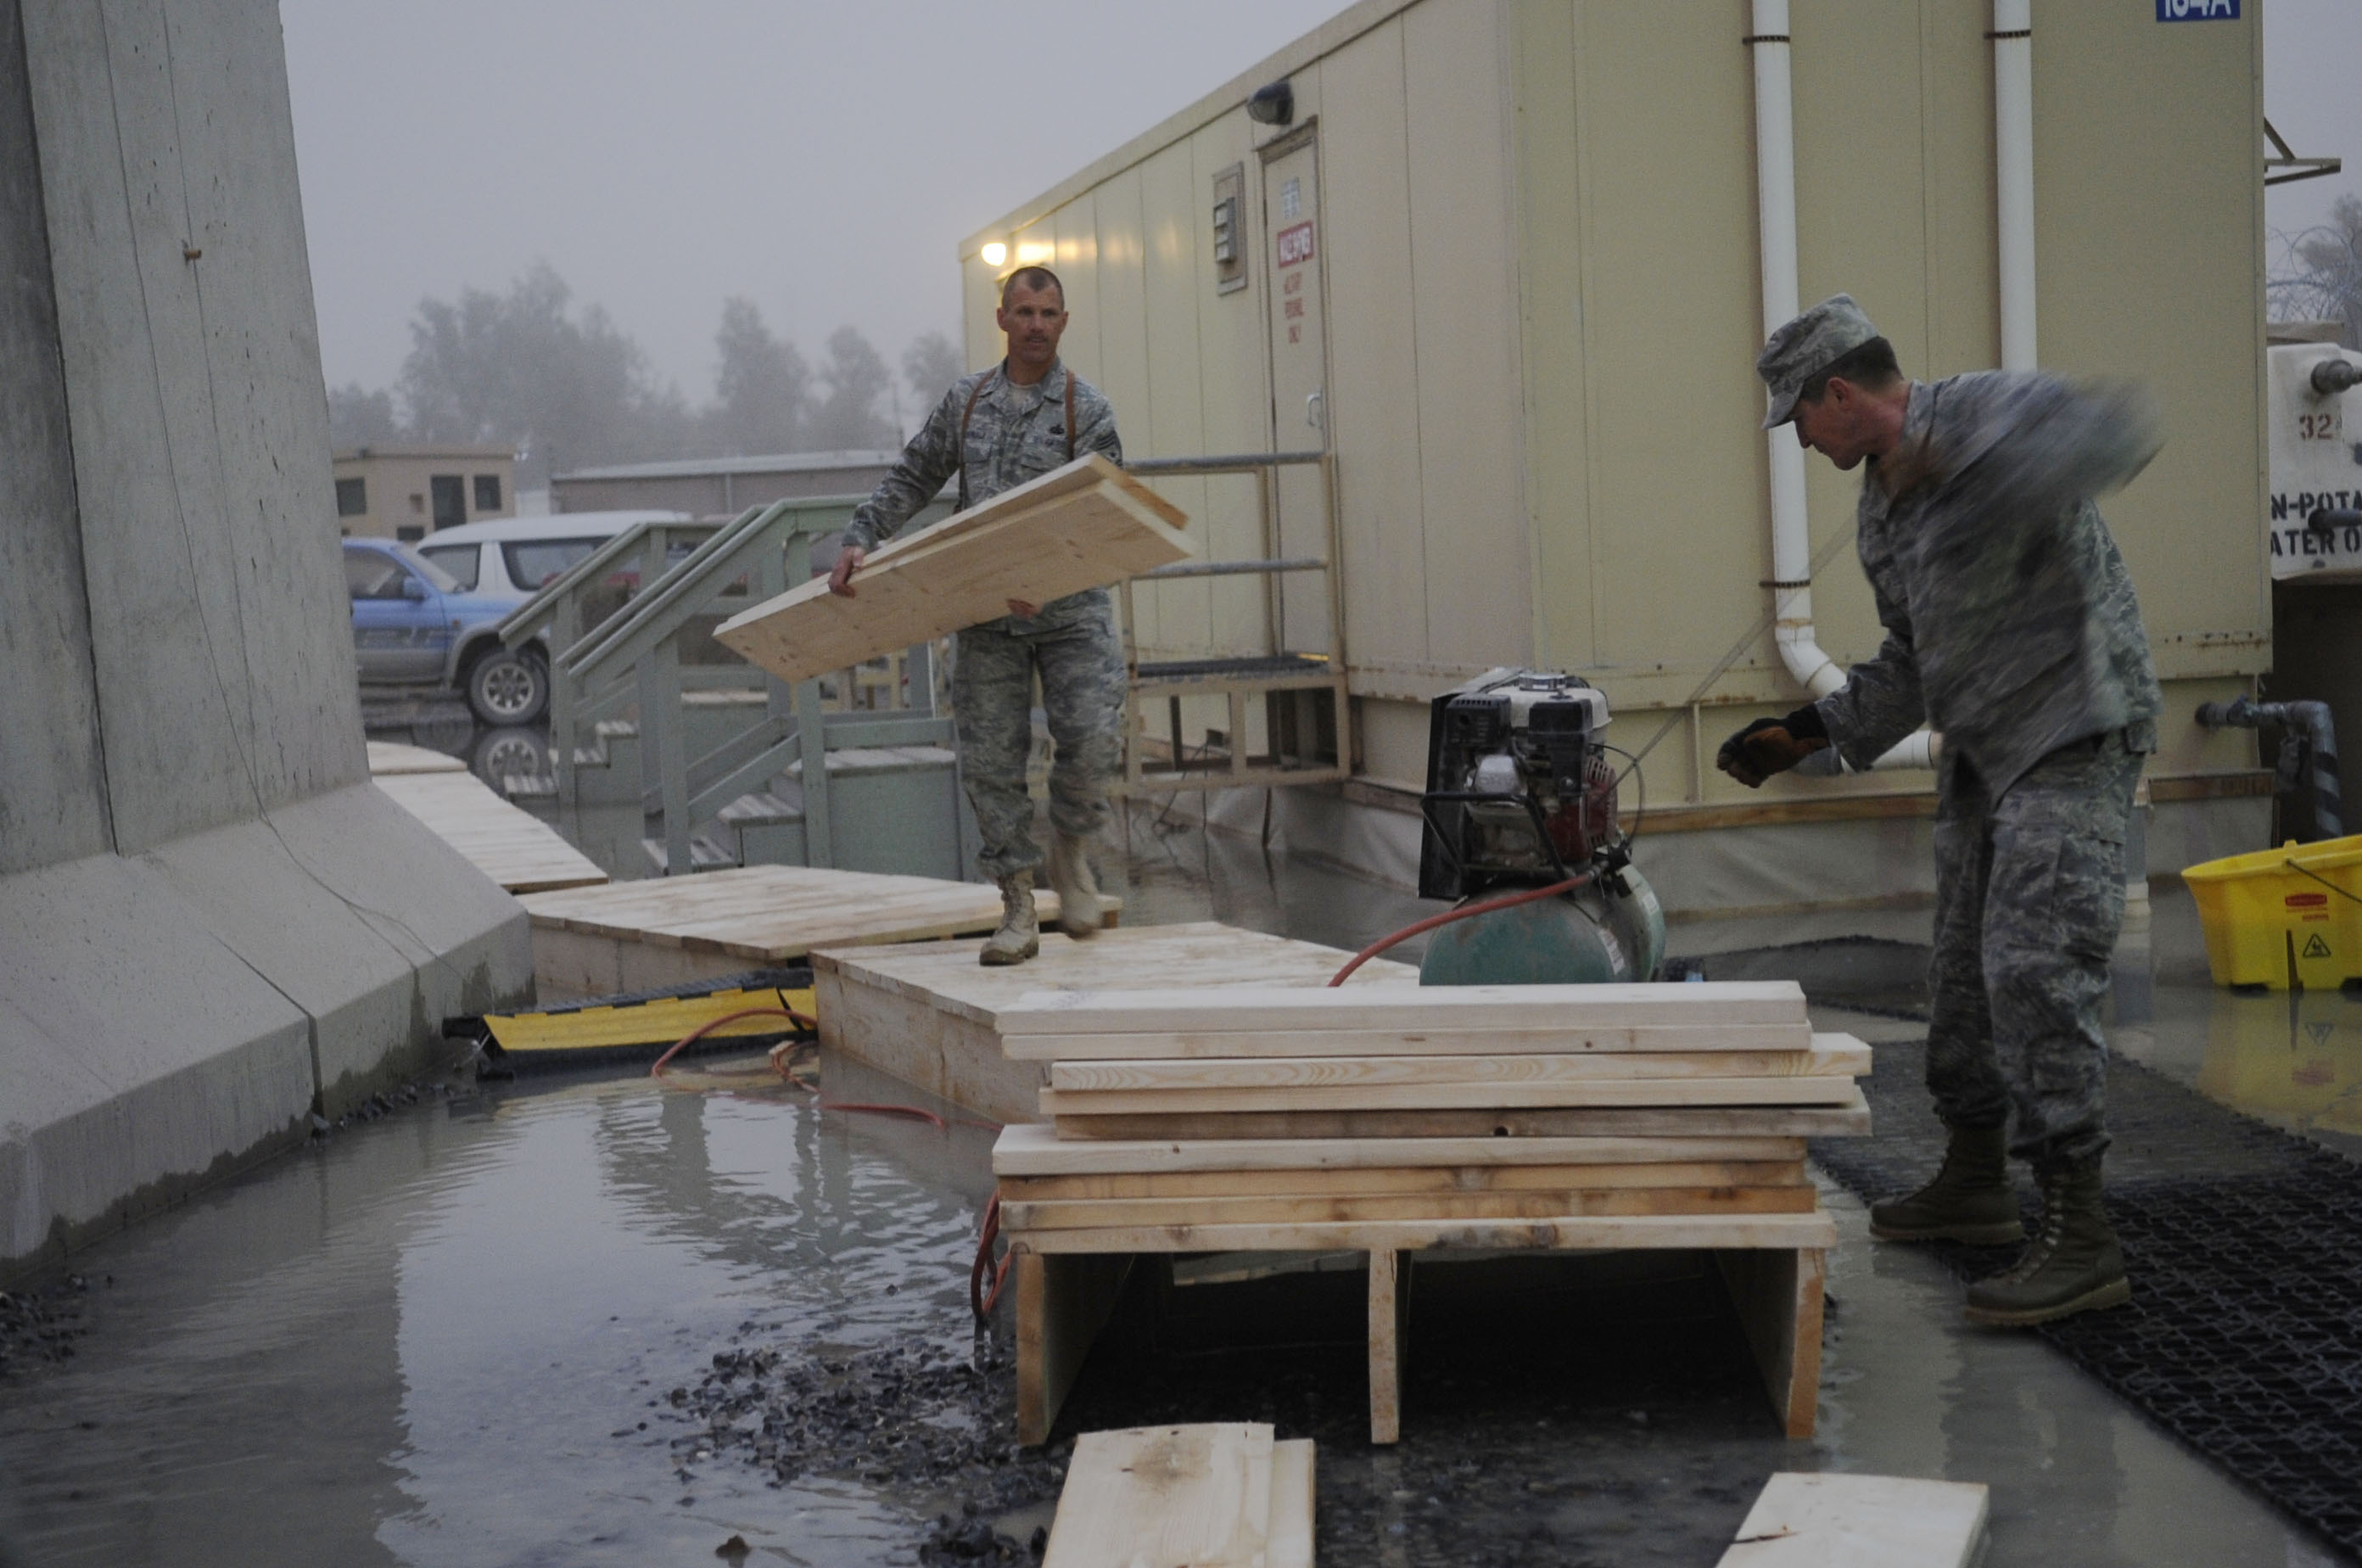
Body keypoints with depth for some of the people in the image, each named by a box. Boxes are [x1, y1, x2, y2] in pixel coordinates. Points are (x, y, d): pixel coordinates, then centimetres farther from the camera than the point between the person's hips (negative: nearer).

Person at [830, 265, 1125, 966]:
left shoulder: (1085, 408, -3)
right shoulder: (967, 400, 9)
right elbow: (911, 479, 13)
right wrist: (860, 539, -1)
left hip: (1071, 609, -3)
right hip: (986, 613, 3)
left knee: (1093, 739, -18)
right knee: (991, 759, -1)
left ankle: (1071, 844, 13)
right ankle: (1018, 912, 7)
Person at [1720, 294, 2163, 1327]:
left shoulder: (1987, 410, -14)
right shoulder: (1881, 511, 13)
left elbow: (2118, 430, -34)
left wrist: (1991, 476, -47)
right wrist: (1809, 733, 13)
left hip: (2072, 741, -10)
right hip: (1982, 752, 10)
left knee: (2034, 969, -15)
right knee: (1964, 965, 15)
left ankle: (2079, 1236, -10)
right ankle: (1974, 1180, 32)